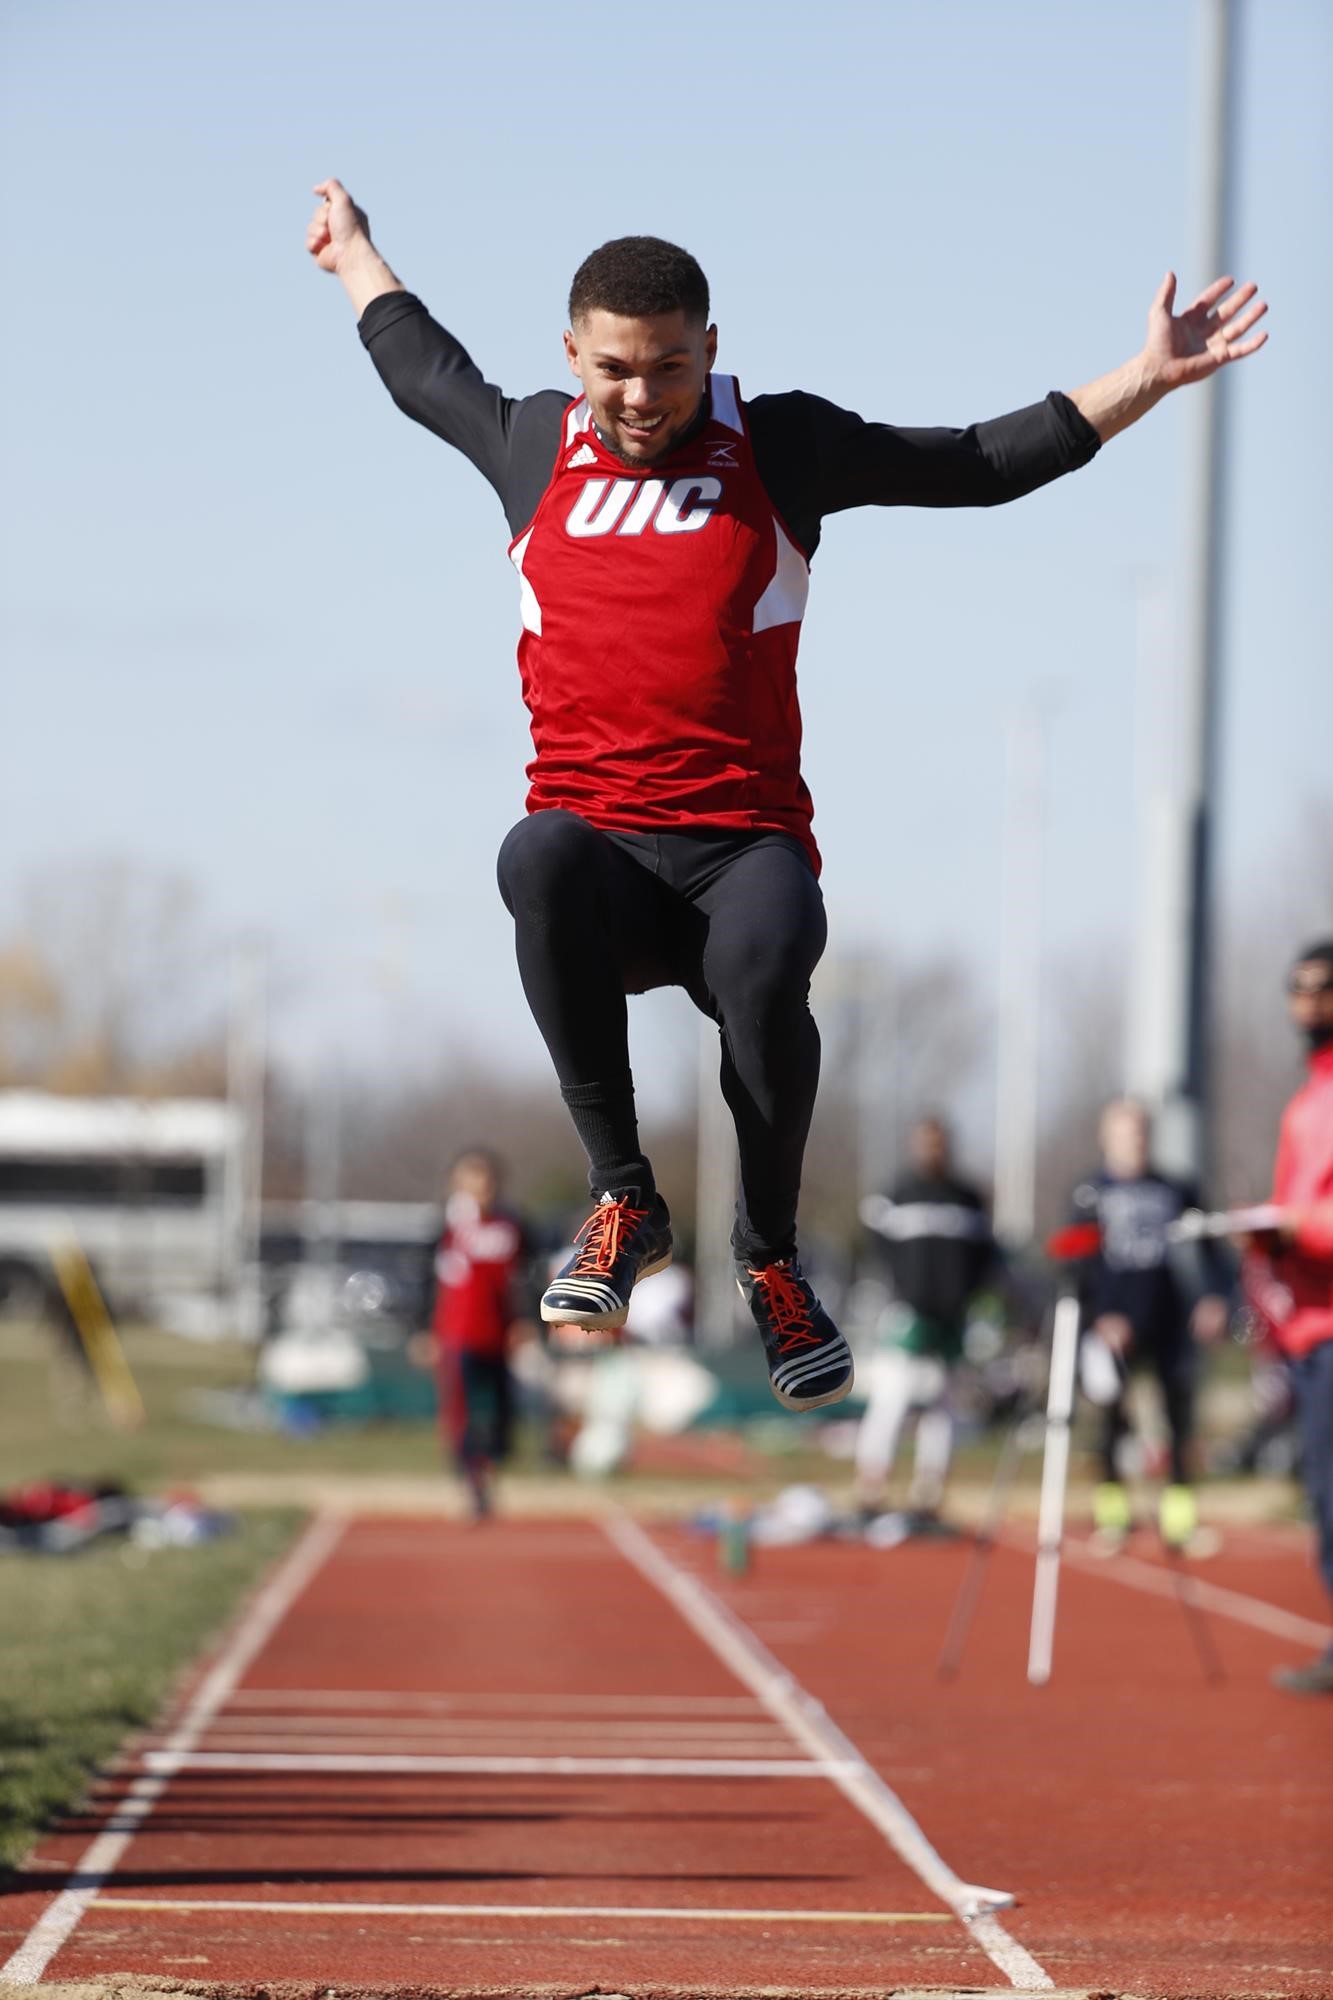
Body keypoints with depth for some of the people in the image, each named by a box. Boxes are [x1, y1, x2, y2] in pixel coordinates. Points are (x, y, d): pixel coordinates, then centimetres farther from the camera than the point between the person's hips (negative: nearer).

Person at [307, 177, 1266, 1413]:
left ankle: (771, 1260, -8)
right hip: (595, 840, 1)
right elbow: (421, 368, 38)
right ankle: (624, 1201, -23)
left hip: (744, 842, -1)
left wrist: (1151, 375, 9)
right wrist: (353, 252, 52)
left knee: (765, 969, -36)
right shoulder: (530, 447, 16)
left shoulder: (782, 449, 11)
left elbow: (985, 463, 15)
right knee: (539, 859, -37)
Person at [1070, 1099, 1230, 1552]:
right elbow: (1080, 1263, -2)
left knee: (1181, 1414, 1)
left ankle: (1179, 1513, 8)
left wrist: (1214, 1298, -5)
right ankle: (1111, 1511, 12)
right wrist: (1099, 1317, -15)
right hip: (1116, 1324, -2)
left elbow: (1206, 1250, 11)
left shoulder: (1177, 1192, 10)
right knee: (1114, 1417, 1)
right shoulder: (1091, 1193, 3)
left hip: (1173, 1323, 2)